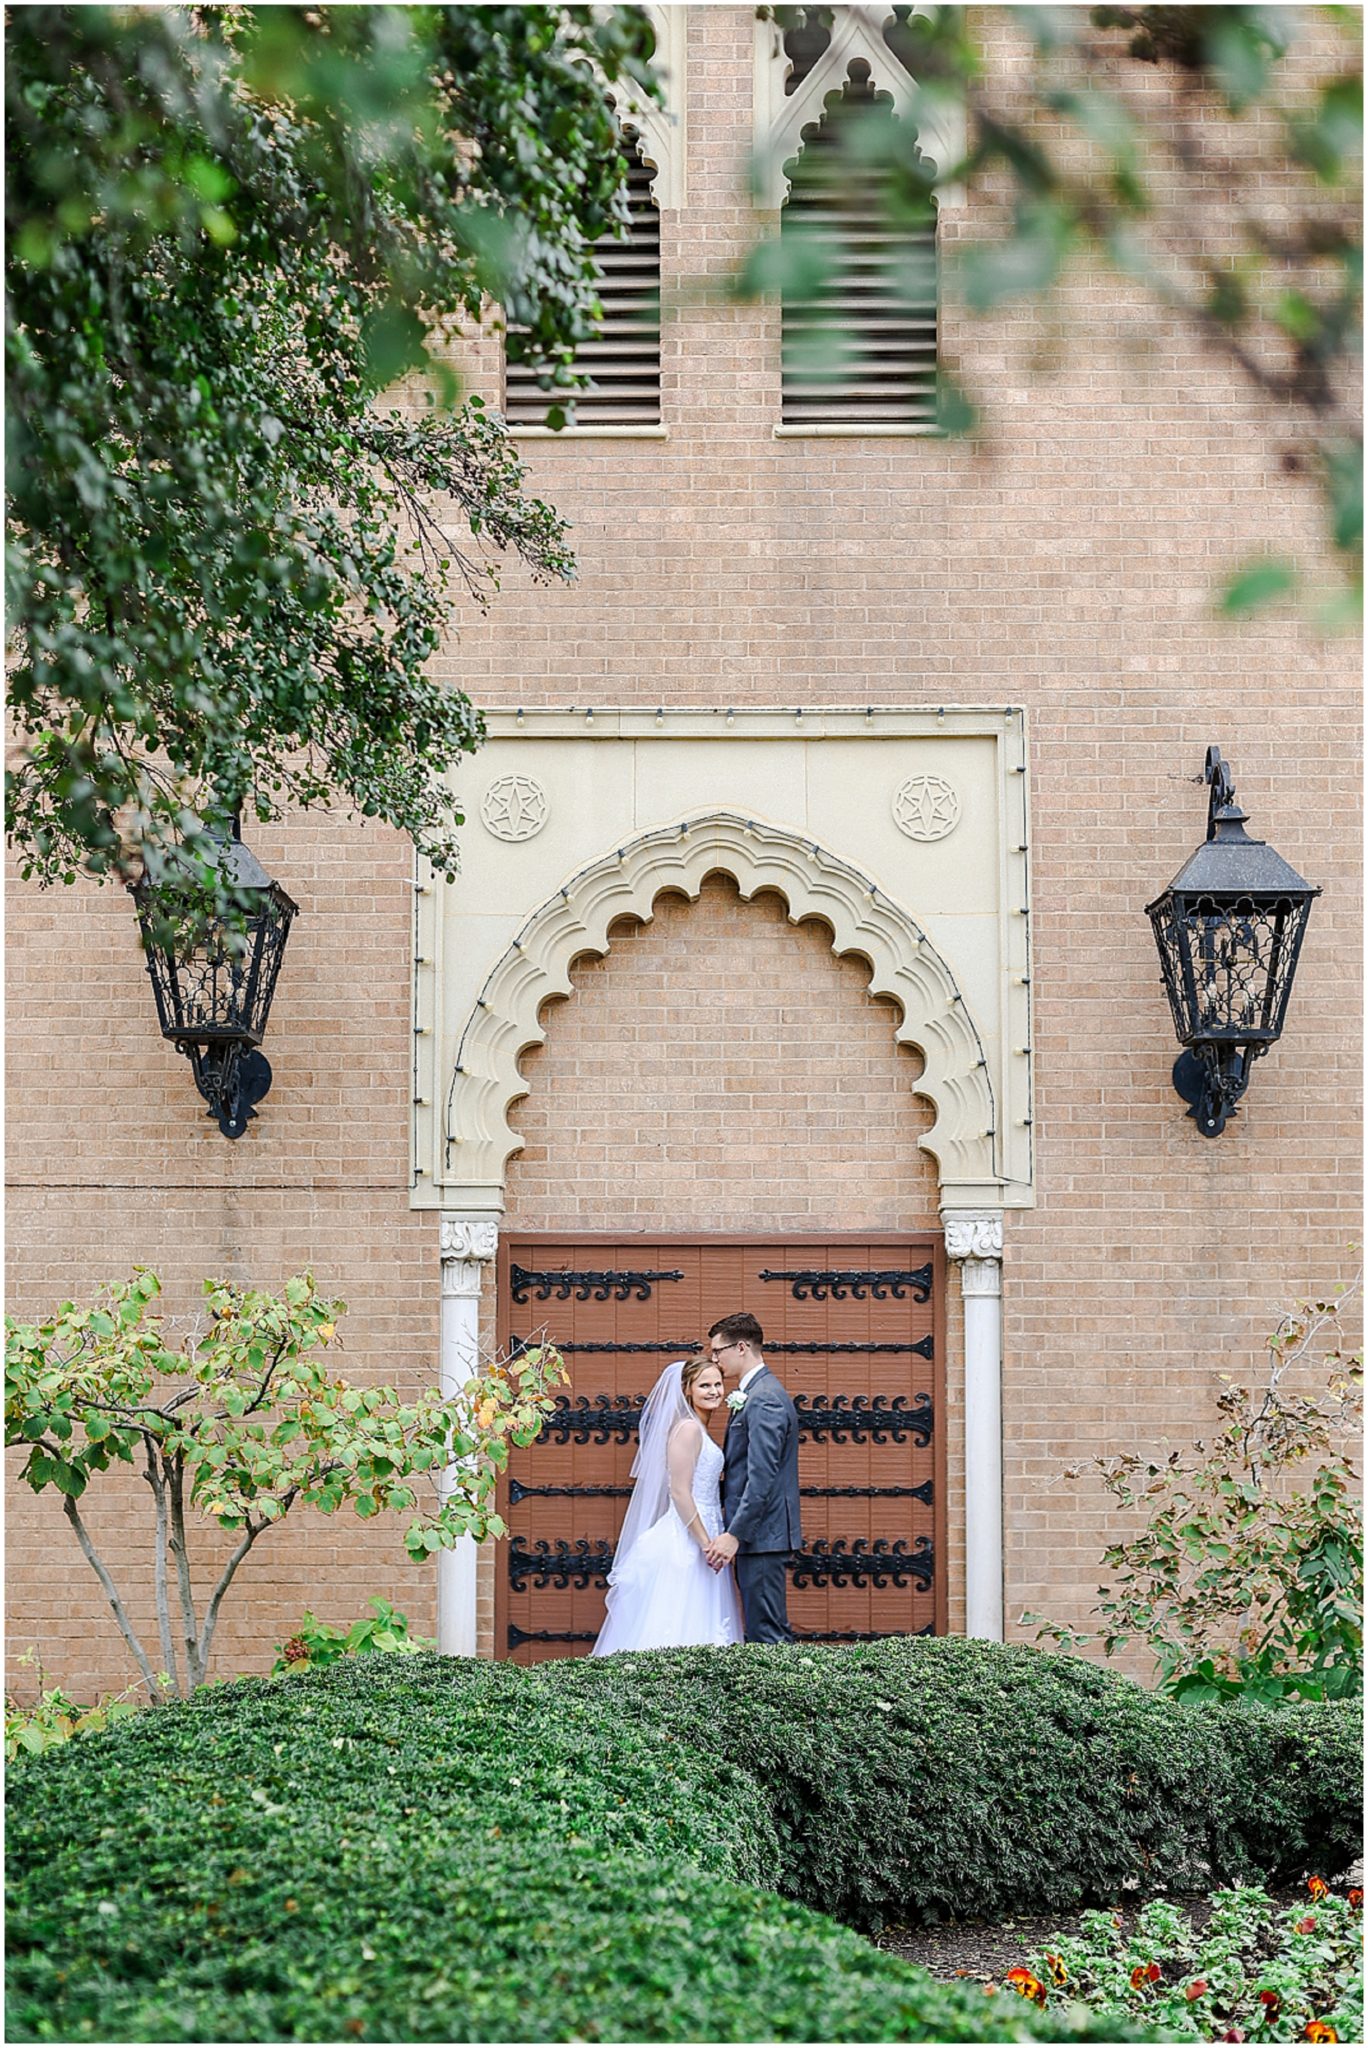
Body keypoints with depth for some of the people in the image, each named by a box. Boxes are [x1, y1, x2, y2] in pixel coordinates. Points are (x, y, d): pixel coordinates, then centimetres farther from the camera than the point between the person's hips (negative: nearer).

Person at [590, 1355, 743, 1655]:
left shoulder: (698, 1430, 16)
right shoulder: (688, 1429, -13)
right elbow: (680, 1492, -19)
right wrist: (706, 1544, -19)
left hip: (701, 1534, 9)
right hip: (686, 1541, -9)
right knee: (681, 1630, -8)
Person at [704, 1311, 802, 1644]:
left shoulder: (764, 1399, -16)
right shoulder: (757, 1394, 17)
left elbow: (762, 1476, -23)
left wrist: (734, 1535, -24)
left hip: (761, 1535, -11)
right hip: (762, 1535, 11)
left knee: (765, 1635, -8)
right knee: (774, 1632, 12)